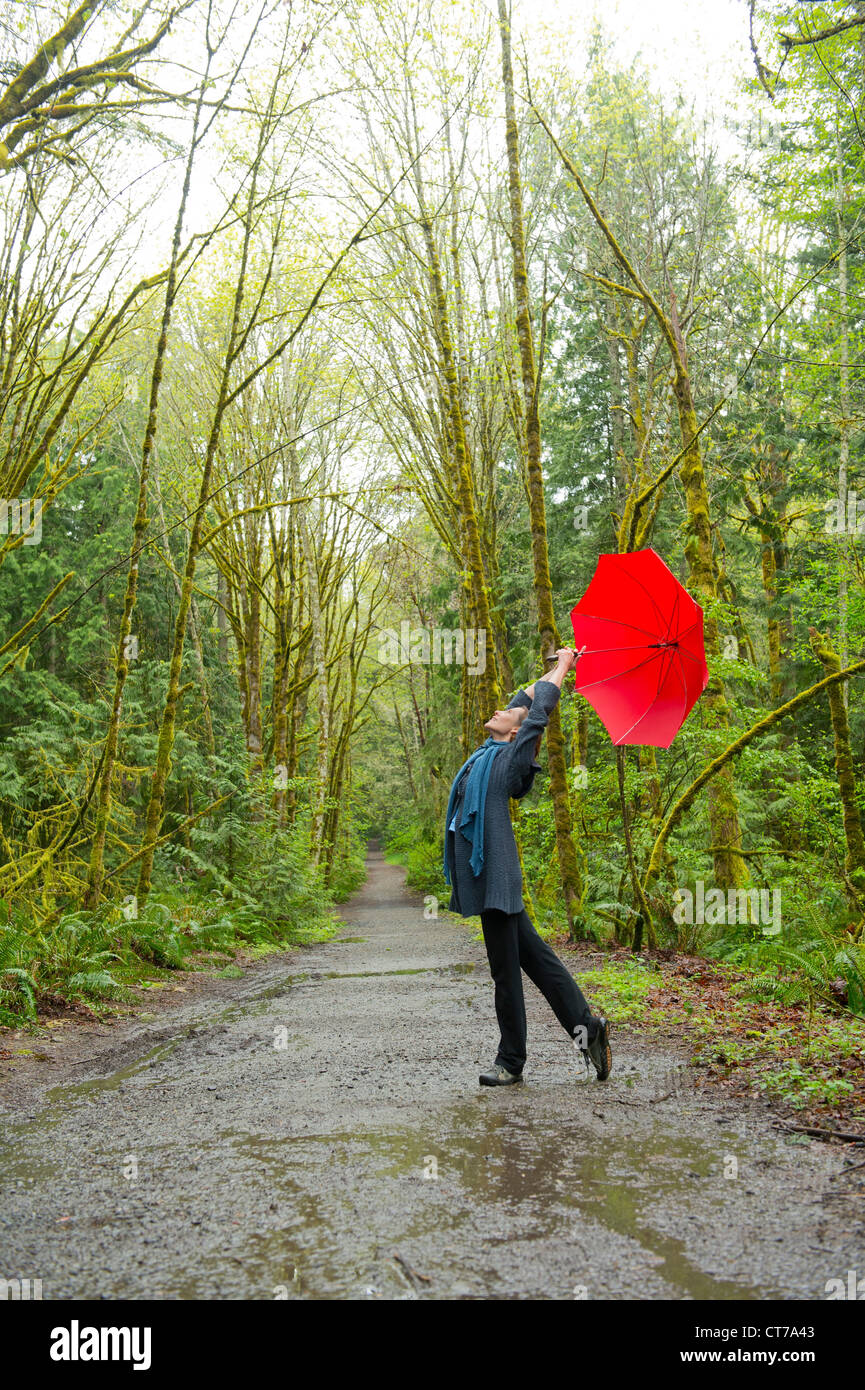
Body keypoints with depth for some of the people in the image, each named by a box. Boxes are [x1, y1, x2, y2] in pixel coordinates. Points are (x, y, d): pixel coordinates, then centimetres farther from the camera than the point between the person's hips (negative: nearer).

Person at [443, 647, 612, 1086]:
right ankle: (586, 1026, 15)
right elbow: (523, 700, 29)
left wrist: (563, 667, 13)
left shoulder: (510, 758, -3)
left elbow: (538, 710, 0)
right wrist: (555, 667, 34)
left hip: (496, 875, -8)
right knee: (534, 955, 10)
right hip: (484, 875, 8)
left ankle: (511, 1062, 10)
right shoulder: (487, 753, 18)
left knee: (506, 970, 0)